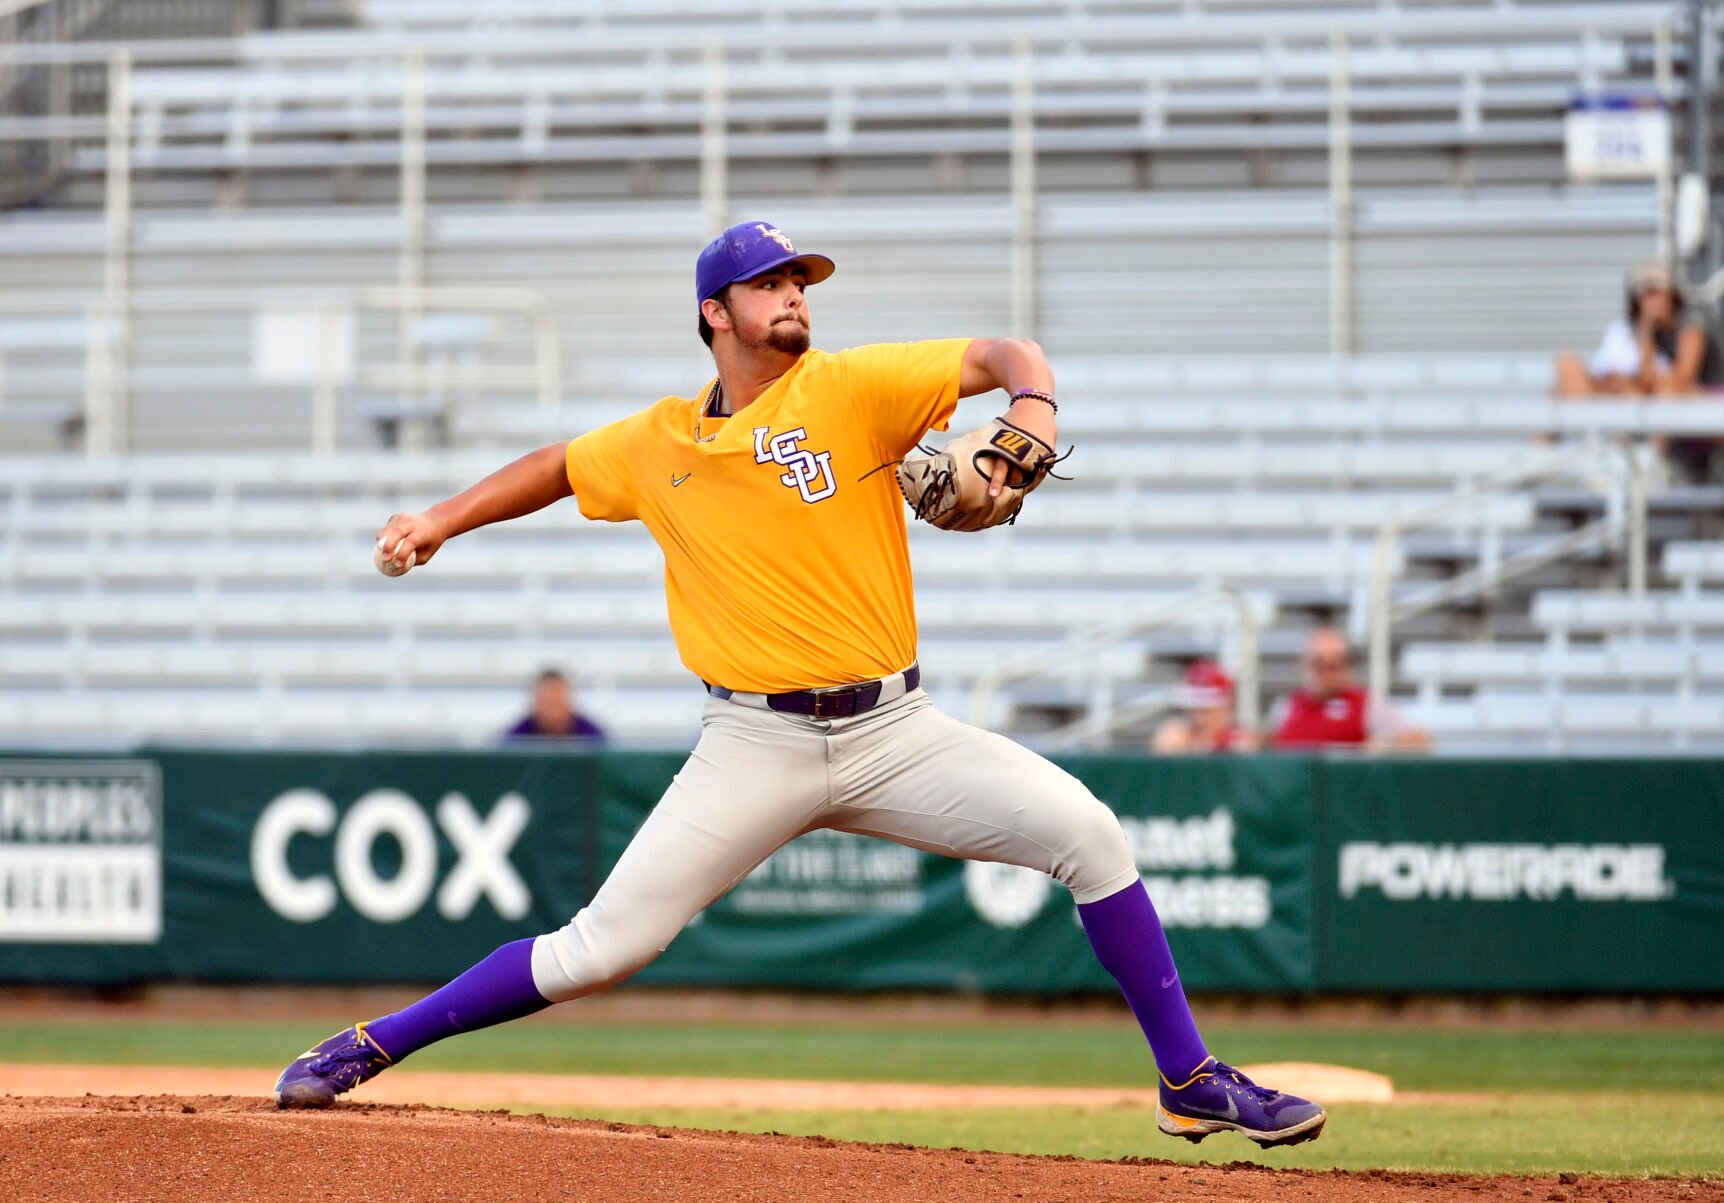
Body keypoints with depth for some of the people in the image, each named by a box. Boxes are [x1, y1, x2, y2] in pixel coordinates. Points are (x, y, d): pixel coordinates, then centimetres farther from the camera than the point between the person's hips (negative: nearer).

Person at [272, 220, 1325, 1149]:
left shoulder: (851, 390, -3)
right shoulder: (660, 444, 6)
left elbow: (1004, 356, -10)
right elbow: (558, 466, 25)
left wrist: (1031, 409, -30)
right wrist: (442, 522, 19)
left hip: (894, 731, 0)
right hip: (755, 748, 0)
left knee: (1084, 829, -17)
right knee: (605, 946, -8)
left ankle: (1192, 1081, -6)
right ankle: (374, 1046, 8)